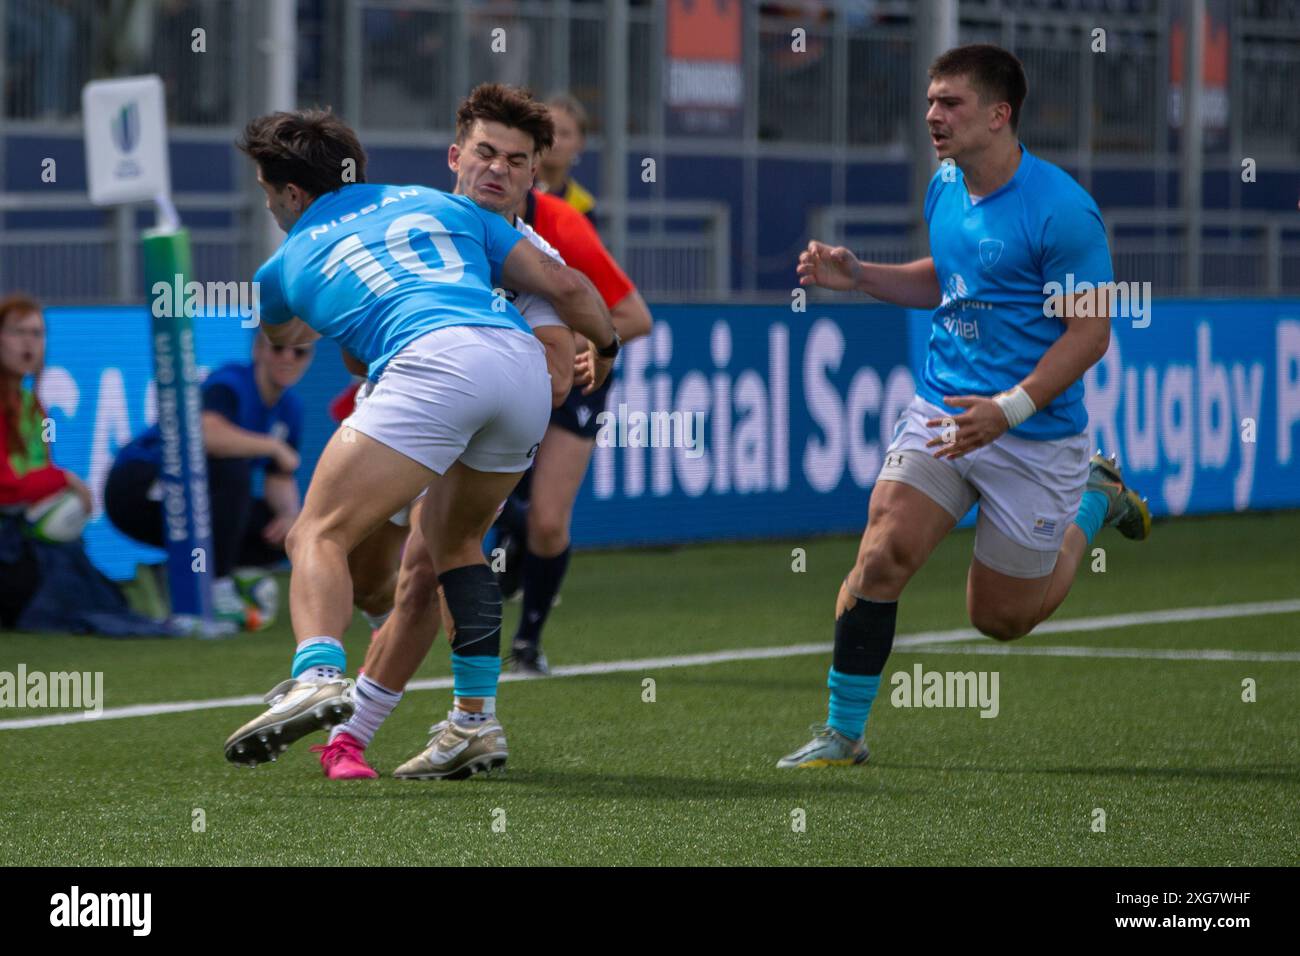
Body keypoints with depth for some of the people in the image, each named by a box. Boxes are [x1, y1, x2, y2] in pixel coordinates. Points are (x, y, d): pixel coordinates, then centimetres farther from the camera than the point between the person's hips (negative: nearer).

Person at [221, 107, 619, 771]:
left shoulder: (287, 262, 26)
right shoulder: (440, 205, 32)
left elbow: (284, 336, 51)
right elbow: (564, 286, 27)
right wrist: (605, 347, 47)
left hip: (433, 362, -5)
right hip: (526, 362, 5)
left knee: (319, 535, -7)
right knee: (452, 537, 27)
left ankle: (318, 675, -35)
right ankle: (476, 721, 21)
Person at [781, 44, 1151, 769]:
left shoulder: (1061, 210, -18)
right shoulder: (945, 191, 5)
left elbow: (1089, 333, -17)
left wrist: (1009, 409, -25)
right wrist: (857, 275, 7)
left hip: (1035, 437, -5)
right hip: (942, 410, 5)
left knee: (1001, 617, 9)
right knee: (883, 555, -15)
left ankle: (1095, 501, 34)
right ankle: (843, 731, -4)